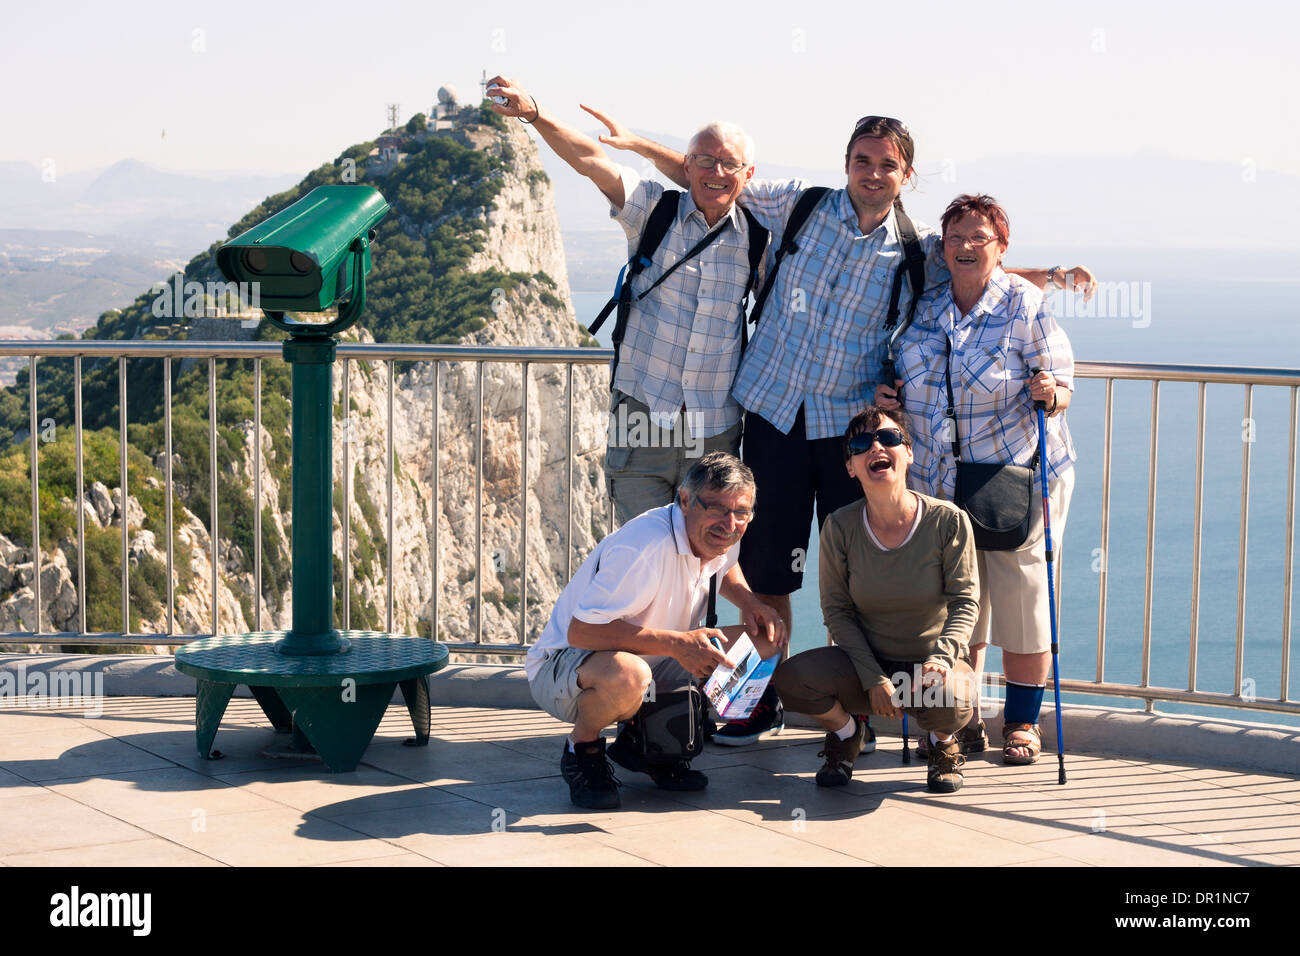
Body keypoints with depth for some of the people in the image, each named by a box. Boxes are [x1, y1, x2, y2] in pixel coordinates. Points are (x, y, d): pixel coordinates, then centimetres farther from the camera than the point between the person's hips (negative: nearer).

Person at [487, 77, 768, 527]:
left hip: (716, 431, 2)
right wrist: (534, 114, -27)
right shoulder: (655, 210, -1)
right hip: (642, 415, -2)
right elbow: (590, 160, -13)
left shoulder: (755, 238, 5)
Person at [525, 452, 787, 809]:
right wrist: (677, 643, -36)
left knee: (762, 643, -4)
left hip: (654, 661, 8)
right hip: (562, 666, -8)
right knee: (627, 675, -43)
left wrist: (751, 603, 0)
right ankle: (582, 748, -8)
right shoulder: (645, 546, -31)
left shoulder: (721, 538, -4)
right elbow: (581, 631, -34)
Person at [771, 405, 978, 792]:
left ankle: (943, 743, 5)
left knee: (949, 701, -37)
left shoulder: (948, 520, -11)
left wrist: (942, 656, -26)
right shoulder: (840, 526, -7)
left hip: (928, 662, -2)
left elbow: (965, 601, -8)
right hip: (865, 663, 2)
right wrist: (873, 678, -14)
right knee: (790, 677, -26)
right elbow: (837, 610, -4)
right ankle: (845, 731, 10)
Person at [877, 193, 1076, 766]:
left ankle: (1022, 722, 13)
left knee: (1020, 594, 0)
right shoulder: (923, 306, 6)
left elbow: (1062, 384, -5)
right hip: (941, 482, 4)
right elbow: (905, 376, 18)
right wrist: (888, 397, -2)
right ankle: (962, 721, 19)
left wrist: (1050, 393, -26)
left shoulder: (1026, 305, -6)